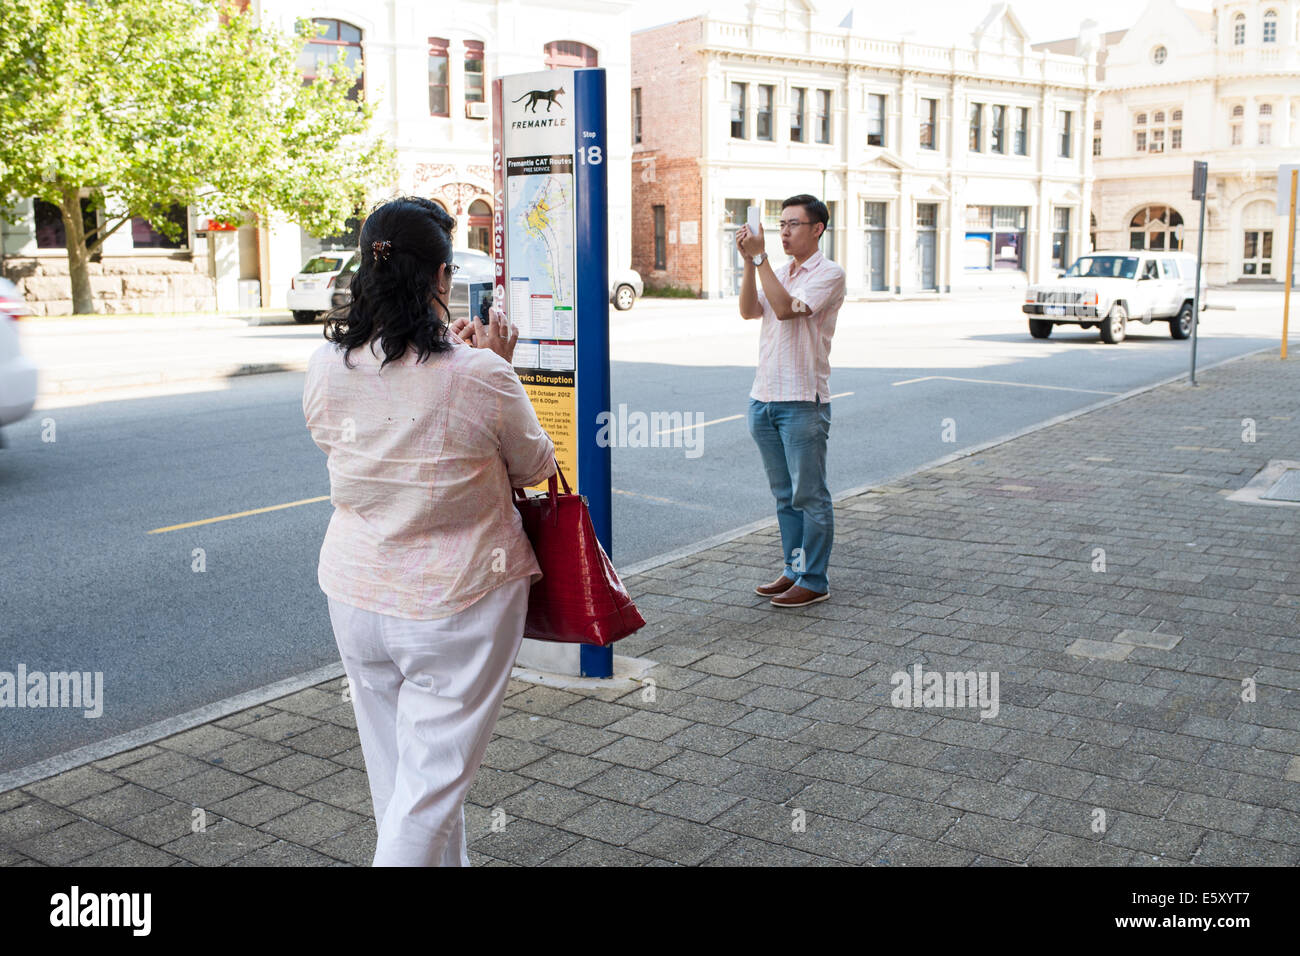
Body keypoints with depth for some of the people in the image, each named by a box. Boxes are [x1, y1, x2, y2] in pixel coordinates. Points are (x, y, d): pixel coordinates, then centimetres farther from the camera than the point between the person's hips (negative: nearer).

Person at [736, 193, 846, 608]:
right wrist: (749, 261, -9)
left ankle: (813, 581, 6)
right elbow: (749, 310, 0)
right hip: (763, 399, 7)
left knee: (810, 496, -1)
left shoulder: (829, 274, -5)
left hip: (803, 402, -7)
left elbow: (785, 308, -19)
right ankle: (793, 570, 23)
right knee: (785, 496, 14)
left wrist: (760, 256, -16)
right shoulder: (777, 273, 17)